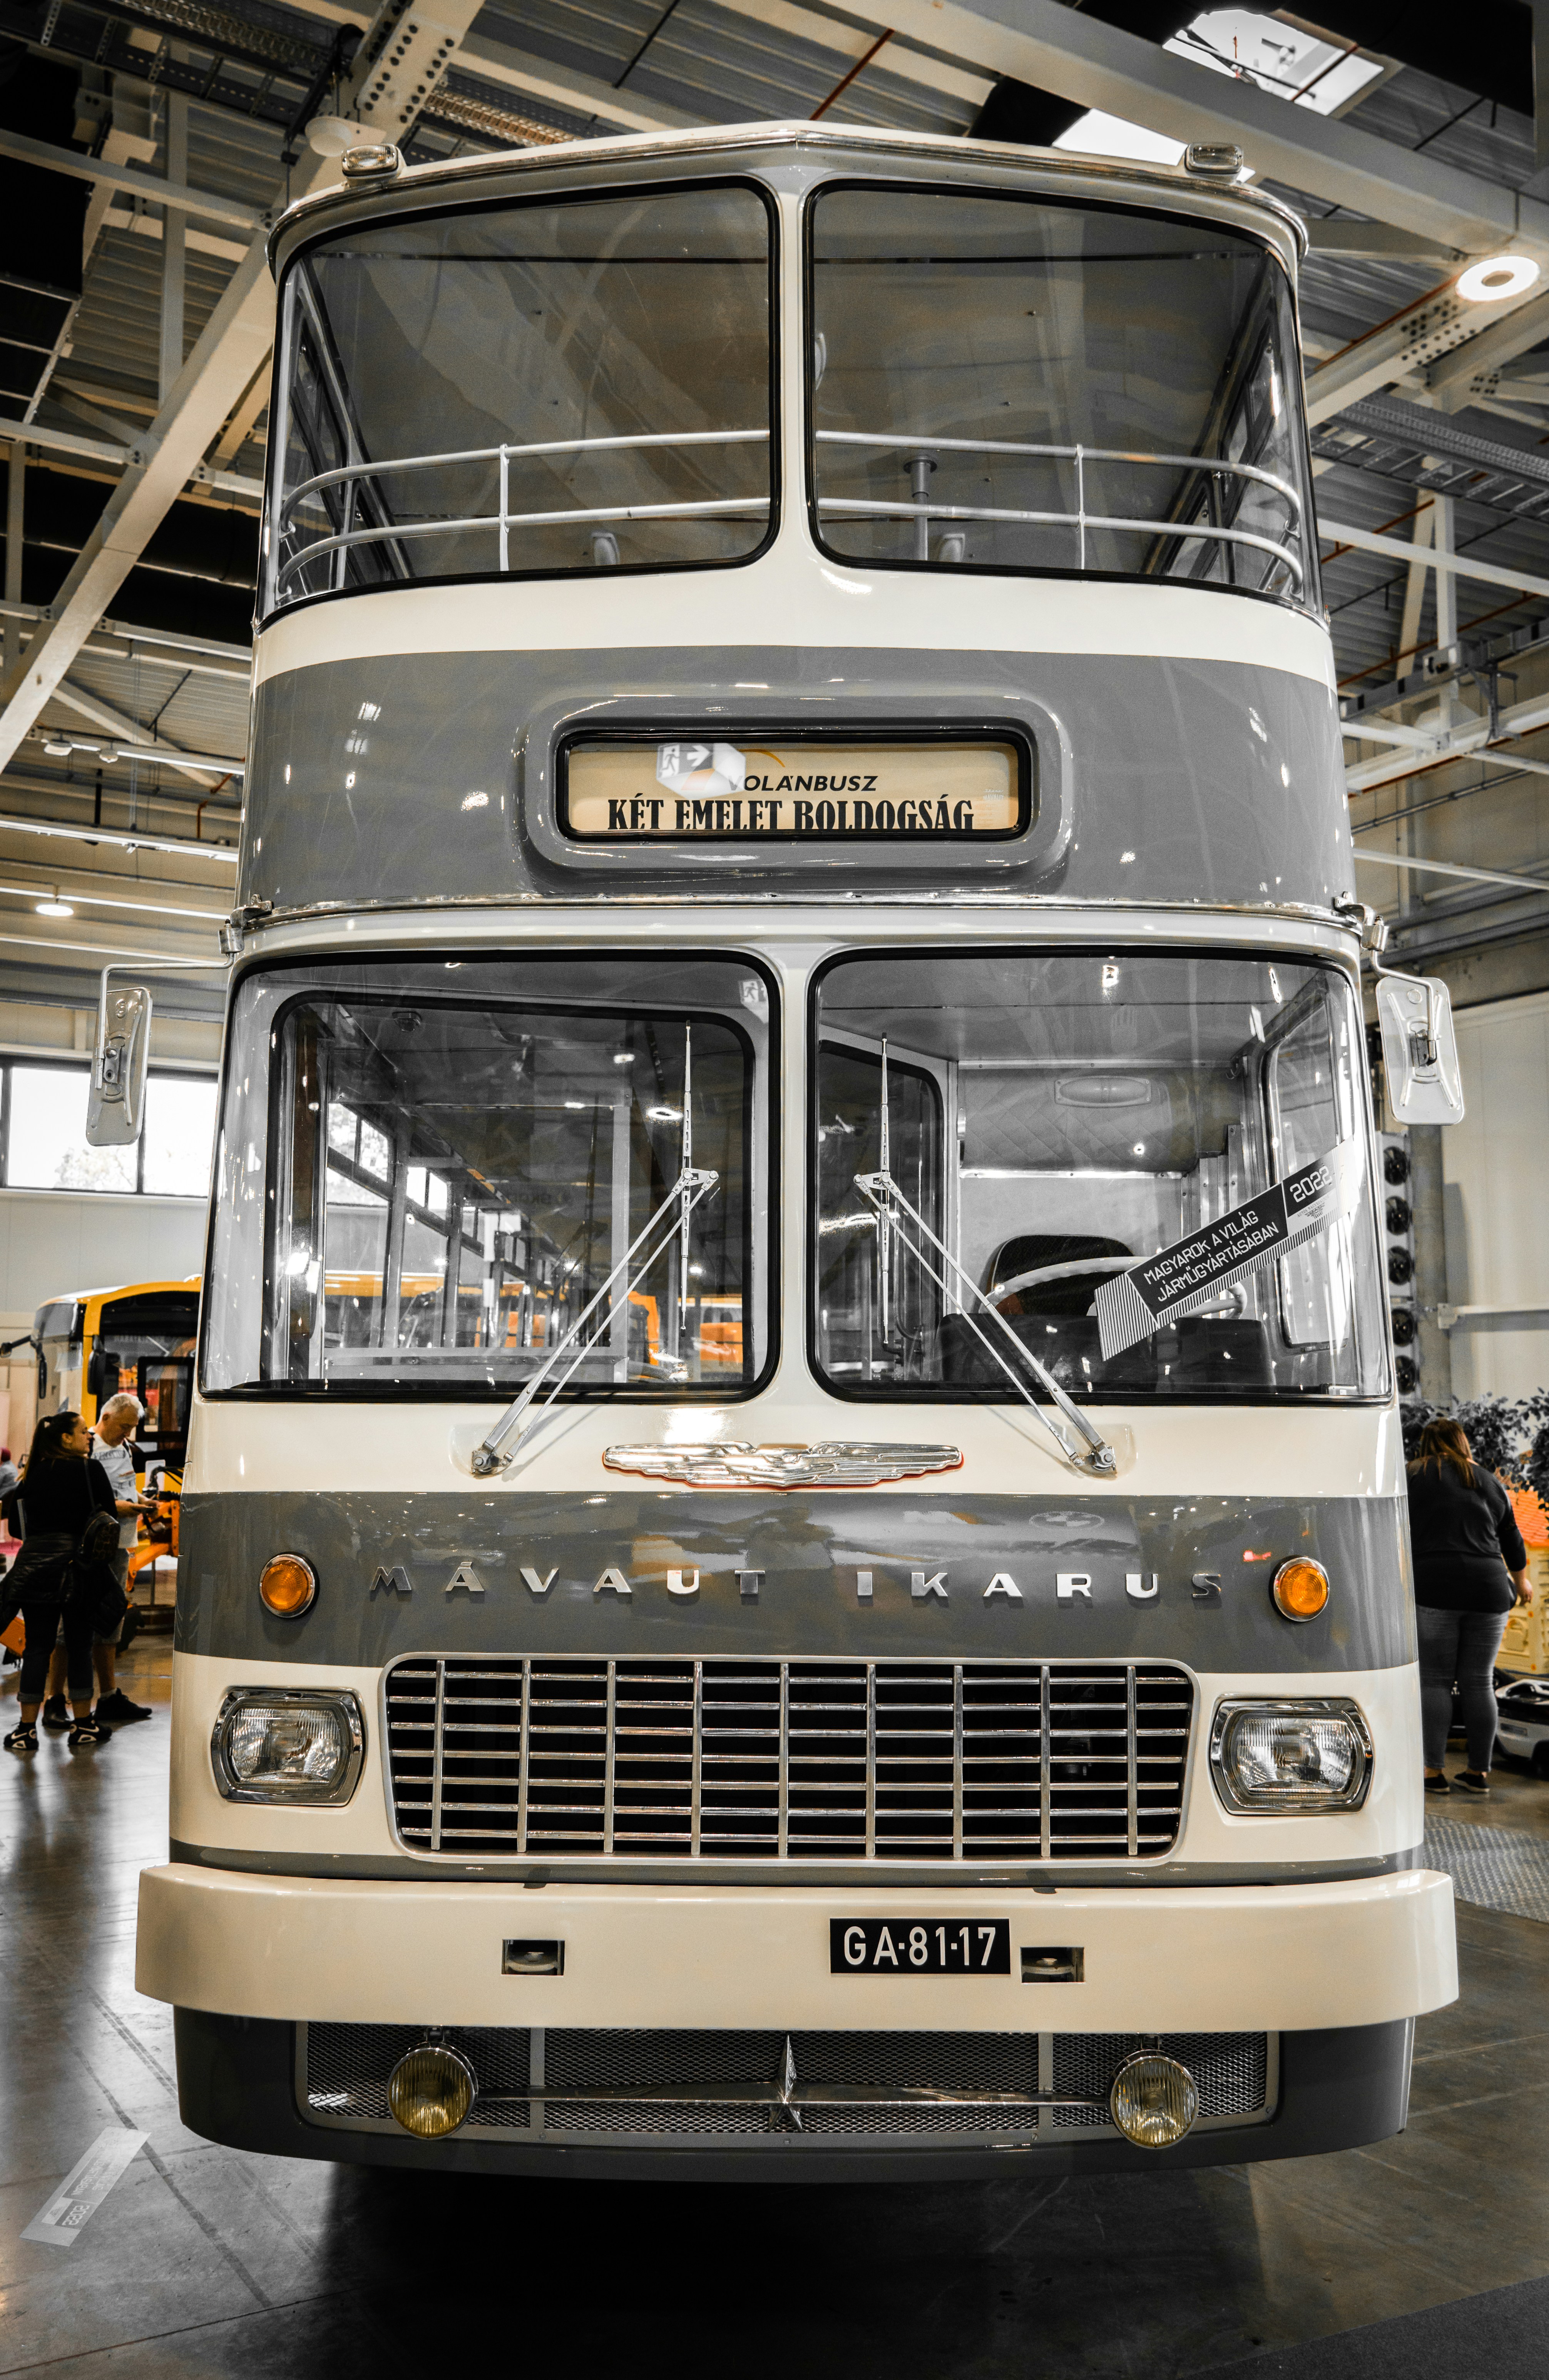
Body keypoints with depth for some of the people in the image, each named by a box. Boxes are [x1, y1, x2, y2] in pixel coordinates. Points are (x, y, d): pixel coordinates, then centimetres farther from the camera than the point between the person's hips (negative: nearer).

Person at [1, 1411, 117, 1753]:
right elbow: (109, 1514, -1)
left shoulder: (33, 1475, 7)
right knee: (79, 1645, 5)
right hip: (76, 1564, -3)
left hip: (33, 1566, 3)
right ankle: (83, 1727, 10)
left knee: (37, 1646, 6)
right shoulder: (90, 1470, -5)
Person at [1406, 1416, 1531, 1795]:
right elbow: (1512, 1539, 25)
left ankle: (1433, 1771, 0)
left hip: (1434, 1589, -3)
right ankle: (1479, 1772, 13)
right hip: (1488, 1592, 3)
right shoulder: (1490, 1482, 16)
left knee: (1434, 1681, 1)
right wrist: (1520, 1581, 39)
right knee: (1479, 1682, 9)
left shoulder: (1414, 1477, 4)